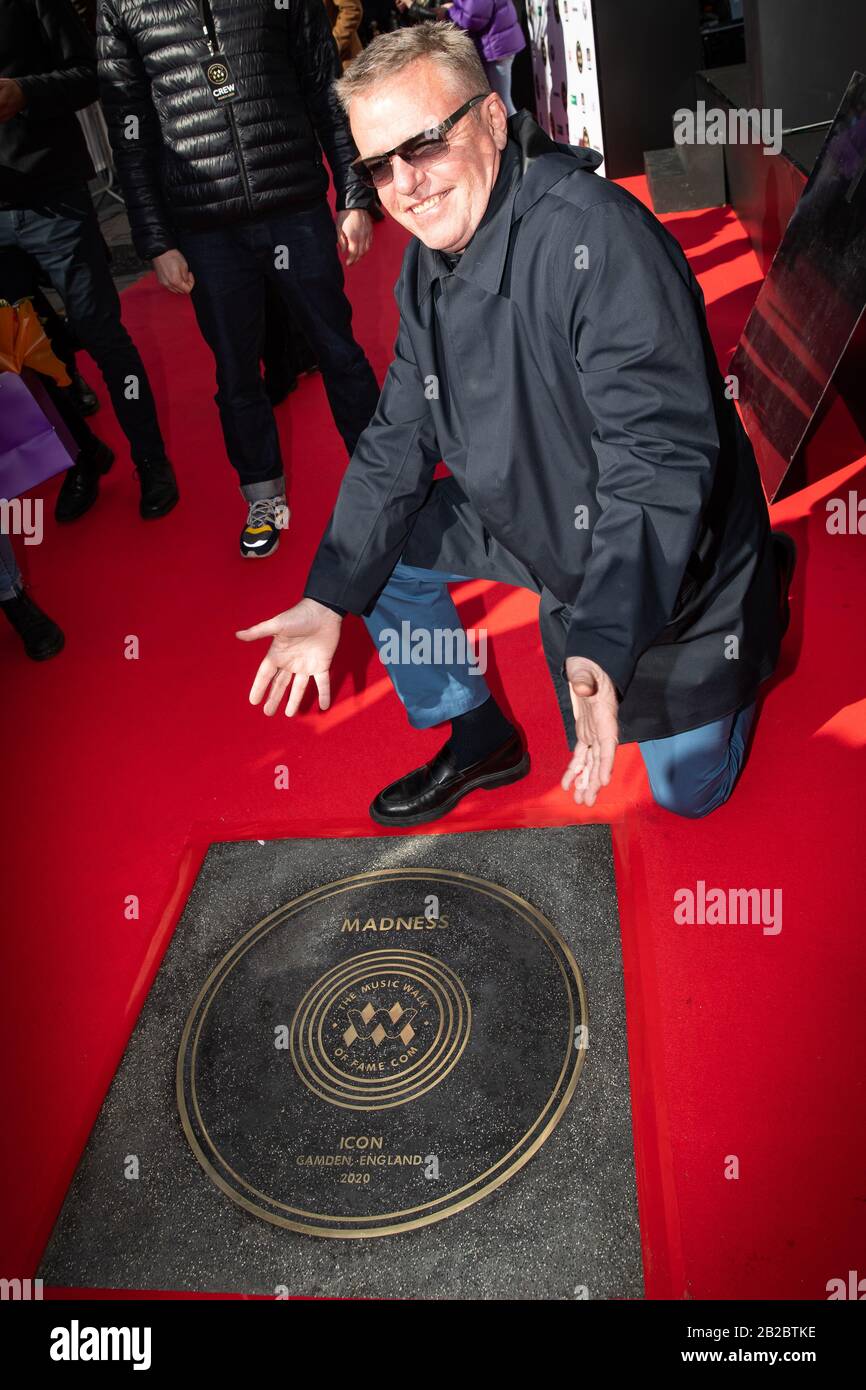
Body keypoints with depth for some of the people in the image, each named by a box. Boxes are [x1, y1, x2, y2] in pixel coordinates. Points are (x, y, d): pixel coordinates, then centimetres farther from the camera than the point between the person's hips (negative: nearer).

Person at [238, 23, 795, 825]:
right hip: (528, 515, 7)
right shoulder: (429, 258, -4)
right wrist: (330, 599, -9)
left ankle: (758, 595, 31)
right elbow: (400, 439, -1)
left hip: (666, 563, -6)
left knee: (688, 790, 7)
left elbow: (659, 458, -36)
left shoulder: (594, 236, -31)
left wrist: (601, 646, -48)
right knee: (375, 549, 0)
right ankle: (479, 741, 17)